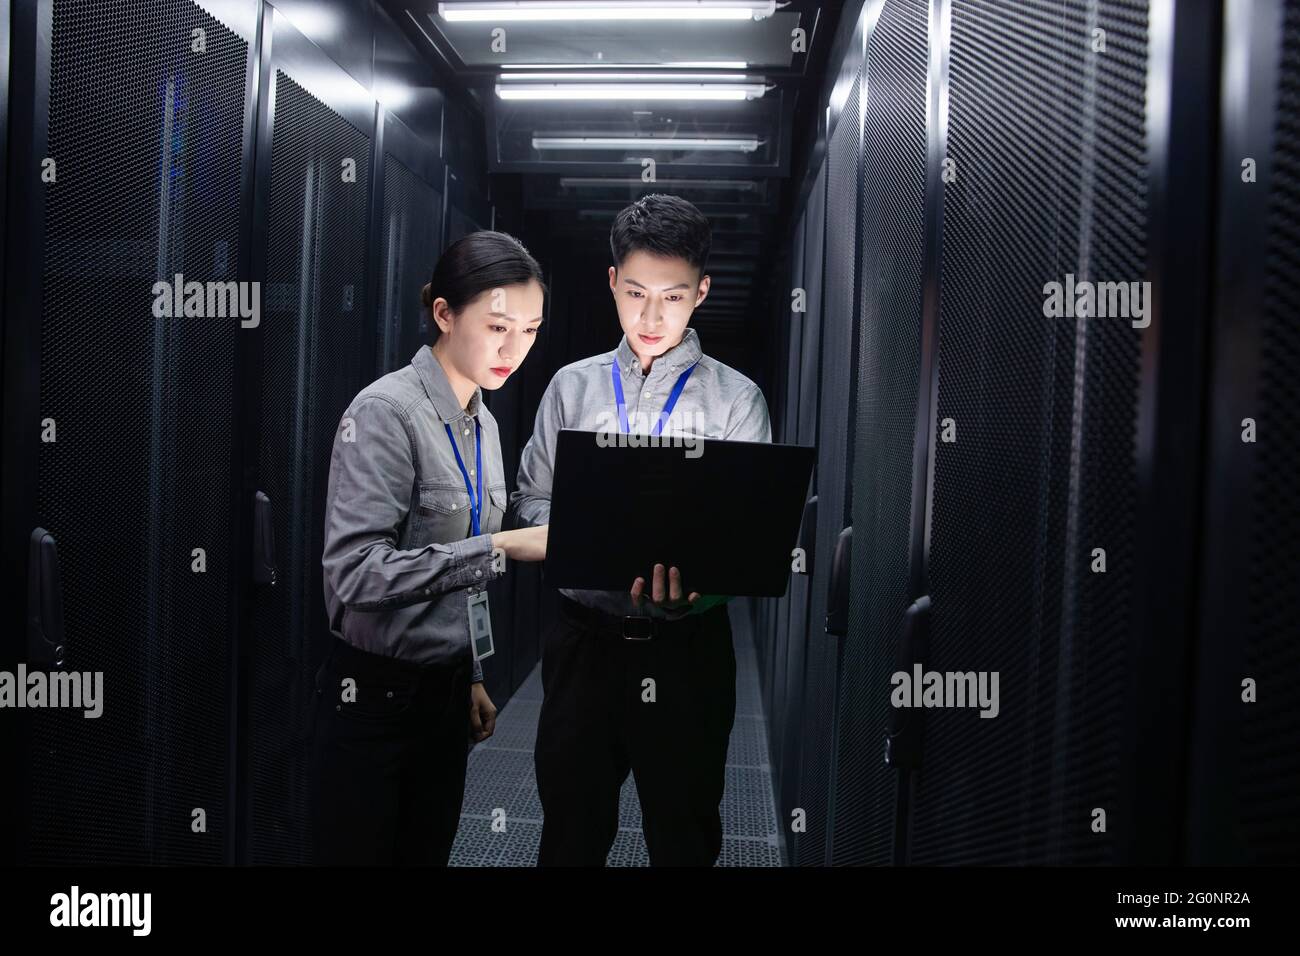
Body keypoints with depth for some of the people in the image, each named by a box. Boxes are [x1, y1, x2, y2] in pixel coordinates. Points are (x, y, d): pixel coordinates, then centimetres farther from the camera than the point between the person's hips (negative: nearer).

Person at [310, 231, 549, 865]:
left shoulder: (481, 423, 8)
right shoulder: (386, 412, -16)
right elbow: (356, 570, -24)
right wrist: (500, 548, -25)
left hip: (447, 689, 7)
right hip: (375, 692, -7)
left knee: (427, 851, 14)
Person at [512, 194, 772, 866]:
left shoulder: (736, 400, -1)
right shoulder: (571, 387, 7)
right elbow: (533, 500, 7)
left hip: (688, 643, -1)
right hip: (585, 638, 2)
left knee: (684, 835, 12)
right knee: (570, 833, 13)